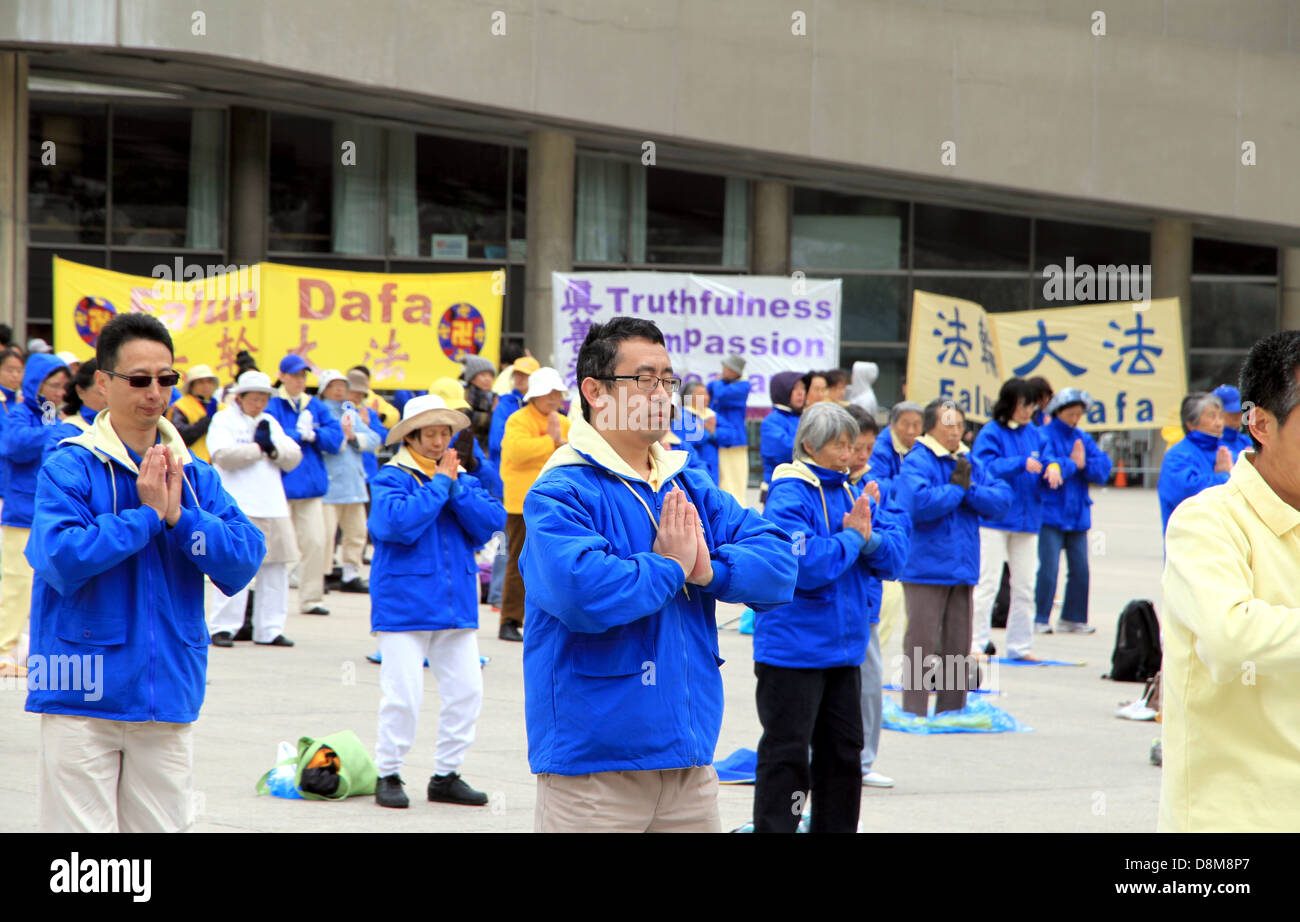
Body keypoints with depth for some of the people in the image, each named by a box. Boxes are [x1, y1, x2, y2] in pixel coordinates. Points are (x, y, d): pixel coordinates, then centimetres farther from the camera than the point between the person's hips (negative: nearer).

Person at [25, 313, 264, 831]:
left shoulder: (195, 476, 9)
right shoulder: (69, 469, -5)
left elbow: (244, 560, 0)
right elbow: (62, 559, -19)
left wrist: (179, 518, -12)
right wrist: (146, 516, -15)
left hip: (168, 692, 4)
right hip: (82, 696, -4)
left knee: (161, 825, 9)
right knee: (80, 826, -5)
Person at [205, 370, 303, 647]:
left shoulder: (271, 423, 21)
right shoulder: (223, 419, 3)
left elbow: (294, 458, 13)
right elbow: (223, 454, -14)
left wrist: (273, 446, -6)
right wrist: (259, 447, -5)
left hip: (273, 507, 6)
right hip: (237, 506, -6)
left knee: (275, 568, 5)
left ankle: (269, 629, 11)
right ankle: (222, 627, -5)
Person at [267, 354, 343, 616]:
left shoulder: (316, 407, 13)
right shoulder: (272, 406, -3)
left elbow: (336, 438, 4)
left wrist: (314, 434, -11)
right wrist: (299, 434, -11)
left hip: (311, 484, 5)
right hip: (281, 484, -5)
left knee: (315, 542, 2)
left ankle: (310, 598, 9)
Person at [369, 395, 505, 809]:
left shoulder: (464, 479, 11)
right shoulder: (391, 478, -5)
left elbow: (492, 523, -2)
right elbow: (397, 523, -23)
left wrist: (455, 486, -11)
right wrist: (438, 484, -15)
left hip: (456, 602, 6)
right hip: (405, 602, -5)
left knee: (466, 691, 5)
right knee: (403, 695, -7)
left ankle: (446, 776, 17)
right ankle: (388, 775, 7)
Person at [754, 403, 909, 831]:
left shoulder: (856, 494, 9)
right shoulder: (788, 497, -13)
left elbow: (894, 556, 4)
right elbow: (806, 565, -24)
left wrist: (869, 537, -16)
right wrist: (852, 537, -13)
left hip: (844, 647, 8)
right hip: (793, 648, -7)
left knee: (843, 753, 15)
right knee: (786, 756, -4)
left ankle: (835, 827, 26)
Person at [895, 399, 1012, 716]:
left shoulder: (971, 463, 12)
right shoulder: (916, 462, -9)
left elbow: (1002, 499, 3)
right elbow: (919, 503, -26)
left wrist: (969, 489, -13)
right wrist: (957, 488, -13)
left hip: (962, 569, 7)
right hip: (926, 568, -6)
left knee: (958, 646, 11)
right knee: (921, 644, -5)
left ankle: (952, 711, 19)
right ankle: (914, 713, -1)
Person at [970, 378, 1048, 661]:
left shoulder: (1034, 435, 11)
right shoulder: (991, 433, -7)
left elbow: (1044, 464, 14)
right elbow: (986, 468, -18)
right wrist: (1021, 464, -26)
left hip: (1027, 519, 6)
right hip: (994, 519, -6)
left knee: (1025, 585, 8)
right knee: (987, 584, -6)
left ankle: (1020, 645, 14)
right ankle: (976, 642, -1)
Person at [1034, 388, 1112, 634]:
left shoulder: (1083, 439, 14)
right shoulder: (1045, 435, -6)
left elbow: (1103, 468, 3)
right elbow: (1047, 464, -24)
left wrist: (1084, 464, -12)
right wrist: (1072, 465, -24)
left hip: (1077, 514, 6)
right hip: (1050, 511, -6)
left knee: (1080, 569, 7)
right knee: (1048, 568, -11)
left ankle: (1073, 618, 18)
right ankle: (1039, 618, -3)